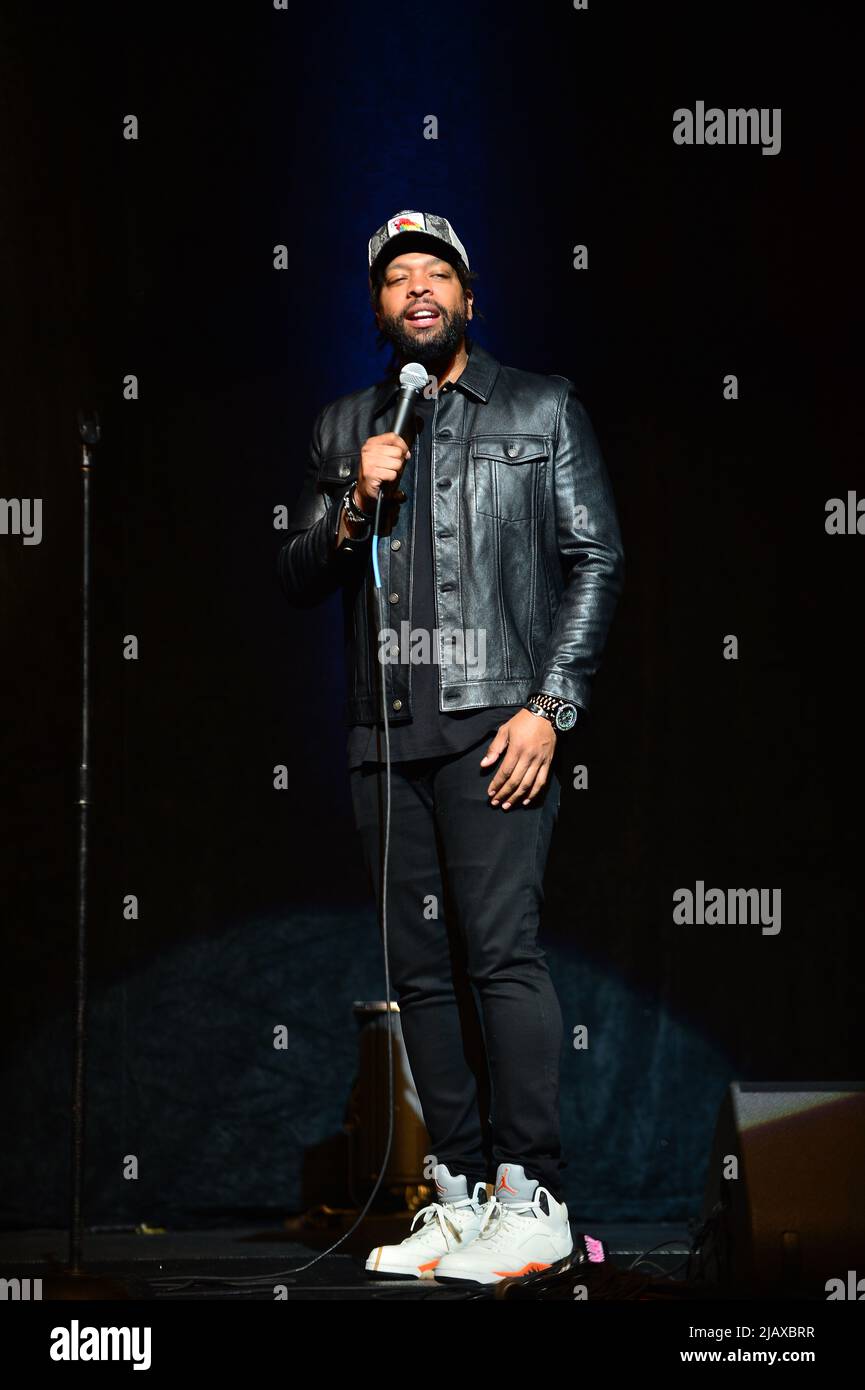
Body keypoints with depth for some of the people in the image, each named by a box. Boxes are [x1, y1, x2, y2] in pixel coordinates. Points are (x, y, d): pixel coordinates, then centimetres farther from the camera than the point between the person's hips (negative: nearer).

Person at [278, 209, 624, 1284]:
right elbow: (298, 582, 16)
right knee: (422, 969, 4)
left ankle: (530, 1198, -11)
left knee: (501, 952, -13)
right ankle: (458, 1194, 9)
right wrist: (353, 506, -4)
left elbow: (596, 561, 2)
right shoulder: (343, 429, 18)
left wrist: (550, 708, -8)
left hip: (497, 725, -4)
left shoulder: (544, 410, 8)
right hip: (385, 734, 4)